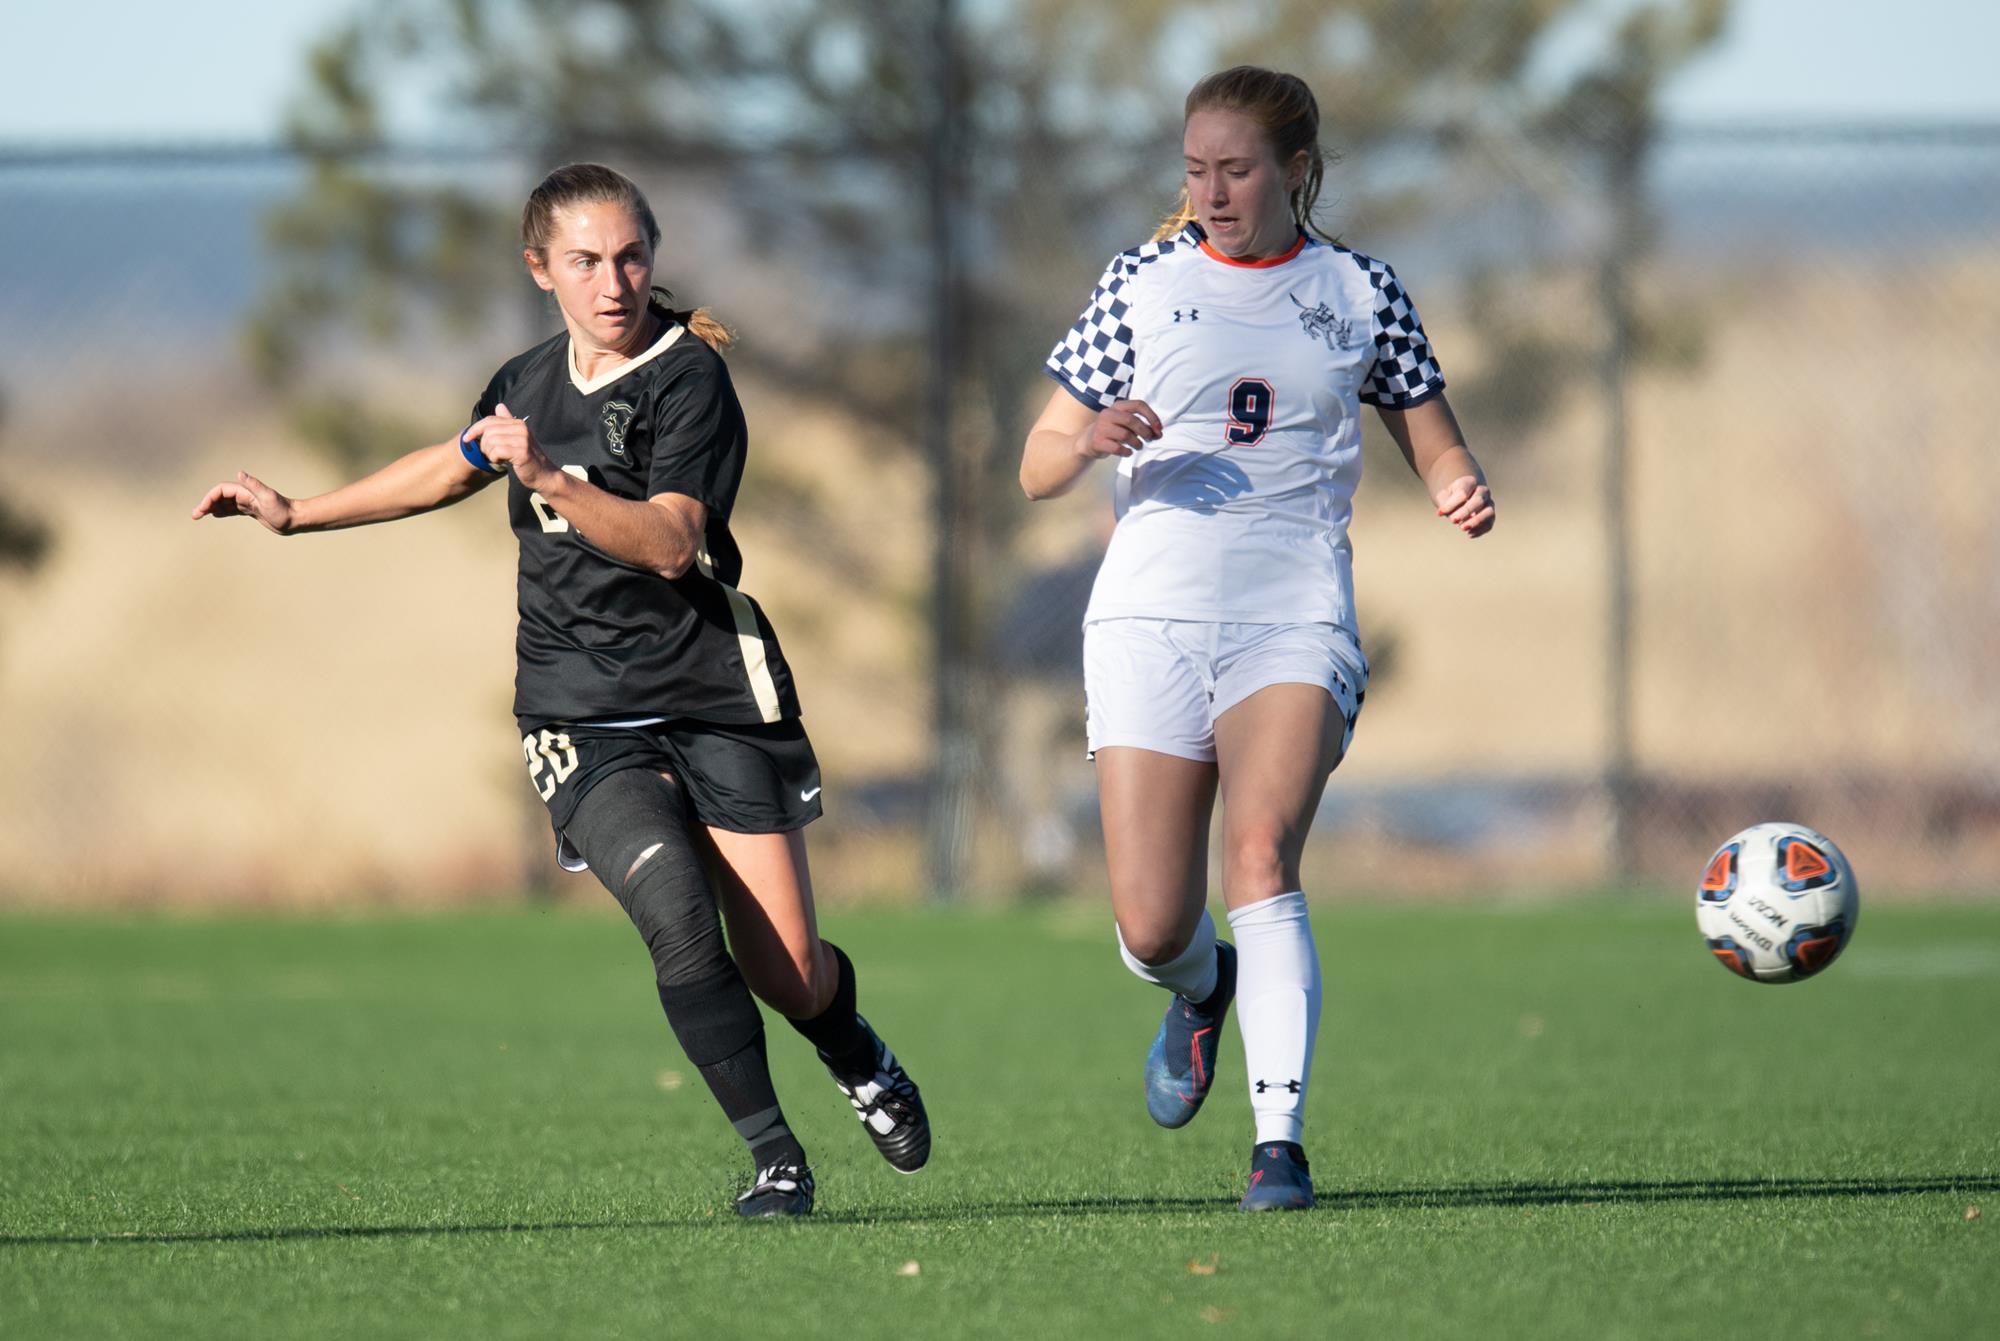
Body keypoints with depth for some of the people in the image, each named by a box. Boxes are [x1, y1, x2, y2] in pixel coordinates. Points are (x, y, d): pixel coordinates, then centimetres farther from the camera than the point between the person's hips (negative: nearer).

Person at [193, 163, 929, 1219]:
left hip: (715, 697, -3)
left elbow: (670, 541, -21)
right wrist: (295, 515, 35)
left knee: (787, 971, -5)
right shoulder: (531, 381, 11)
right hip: (582, 722, 3)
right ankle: (774, 1160, -9)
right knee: (680, 927, -21)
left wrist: (548, 479, -32)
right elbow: (453, 466, 32)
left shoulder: (688, 378, -8)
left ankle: (859, 1059, 31)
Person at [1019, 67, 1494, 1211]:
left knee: (1261, 857, -25)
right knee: (1153, 930, -4)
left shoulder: (1358, 293, 7)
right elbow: (1037, 470, 9)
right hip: (1151, 614, 1)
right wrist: (1090, 439, -15)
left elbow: (1434, 442, 14)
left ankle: (1281, 1145, -27)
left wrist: (1464, 492, -10)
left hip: (1295, 617, -1)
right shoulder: (1142, 285, 7)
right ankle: (1203, 990, 35)